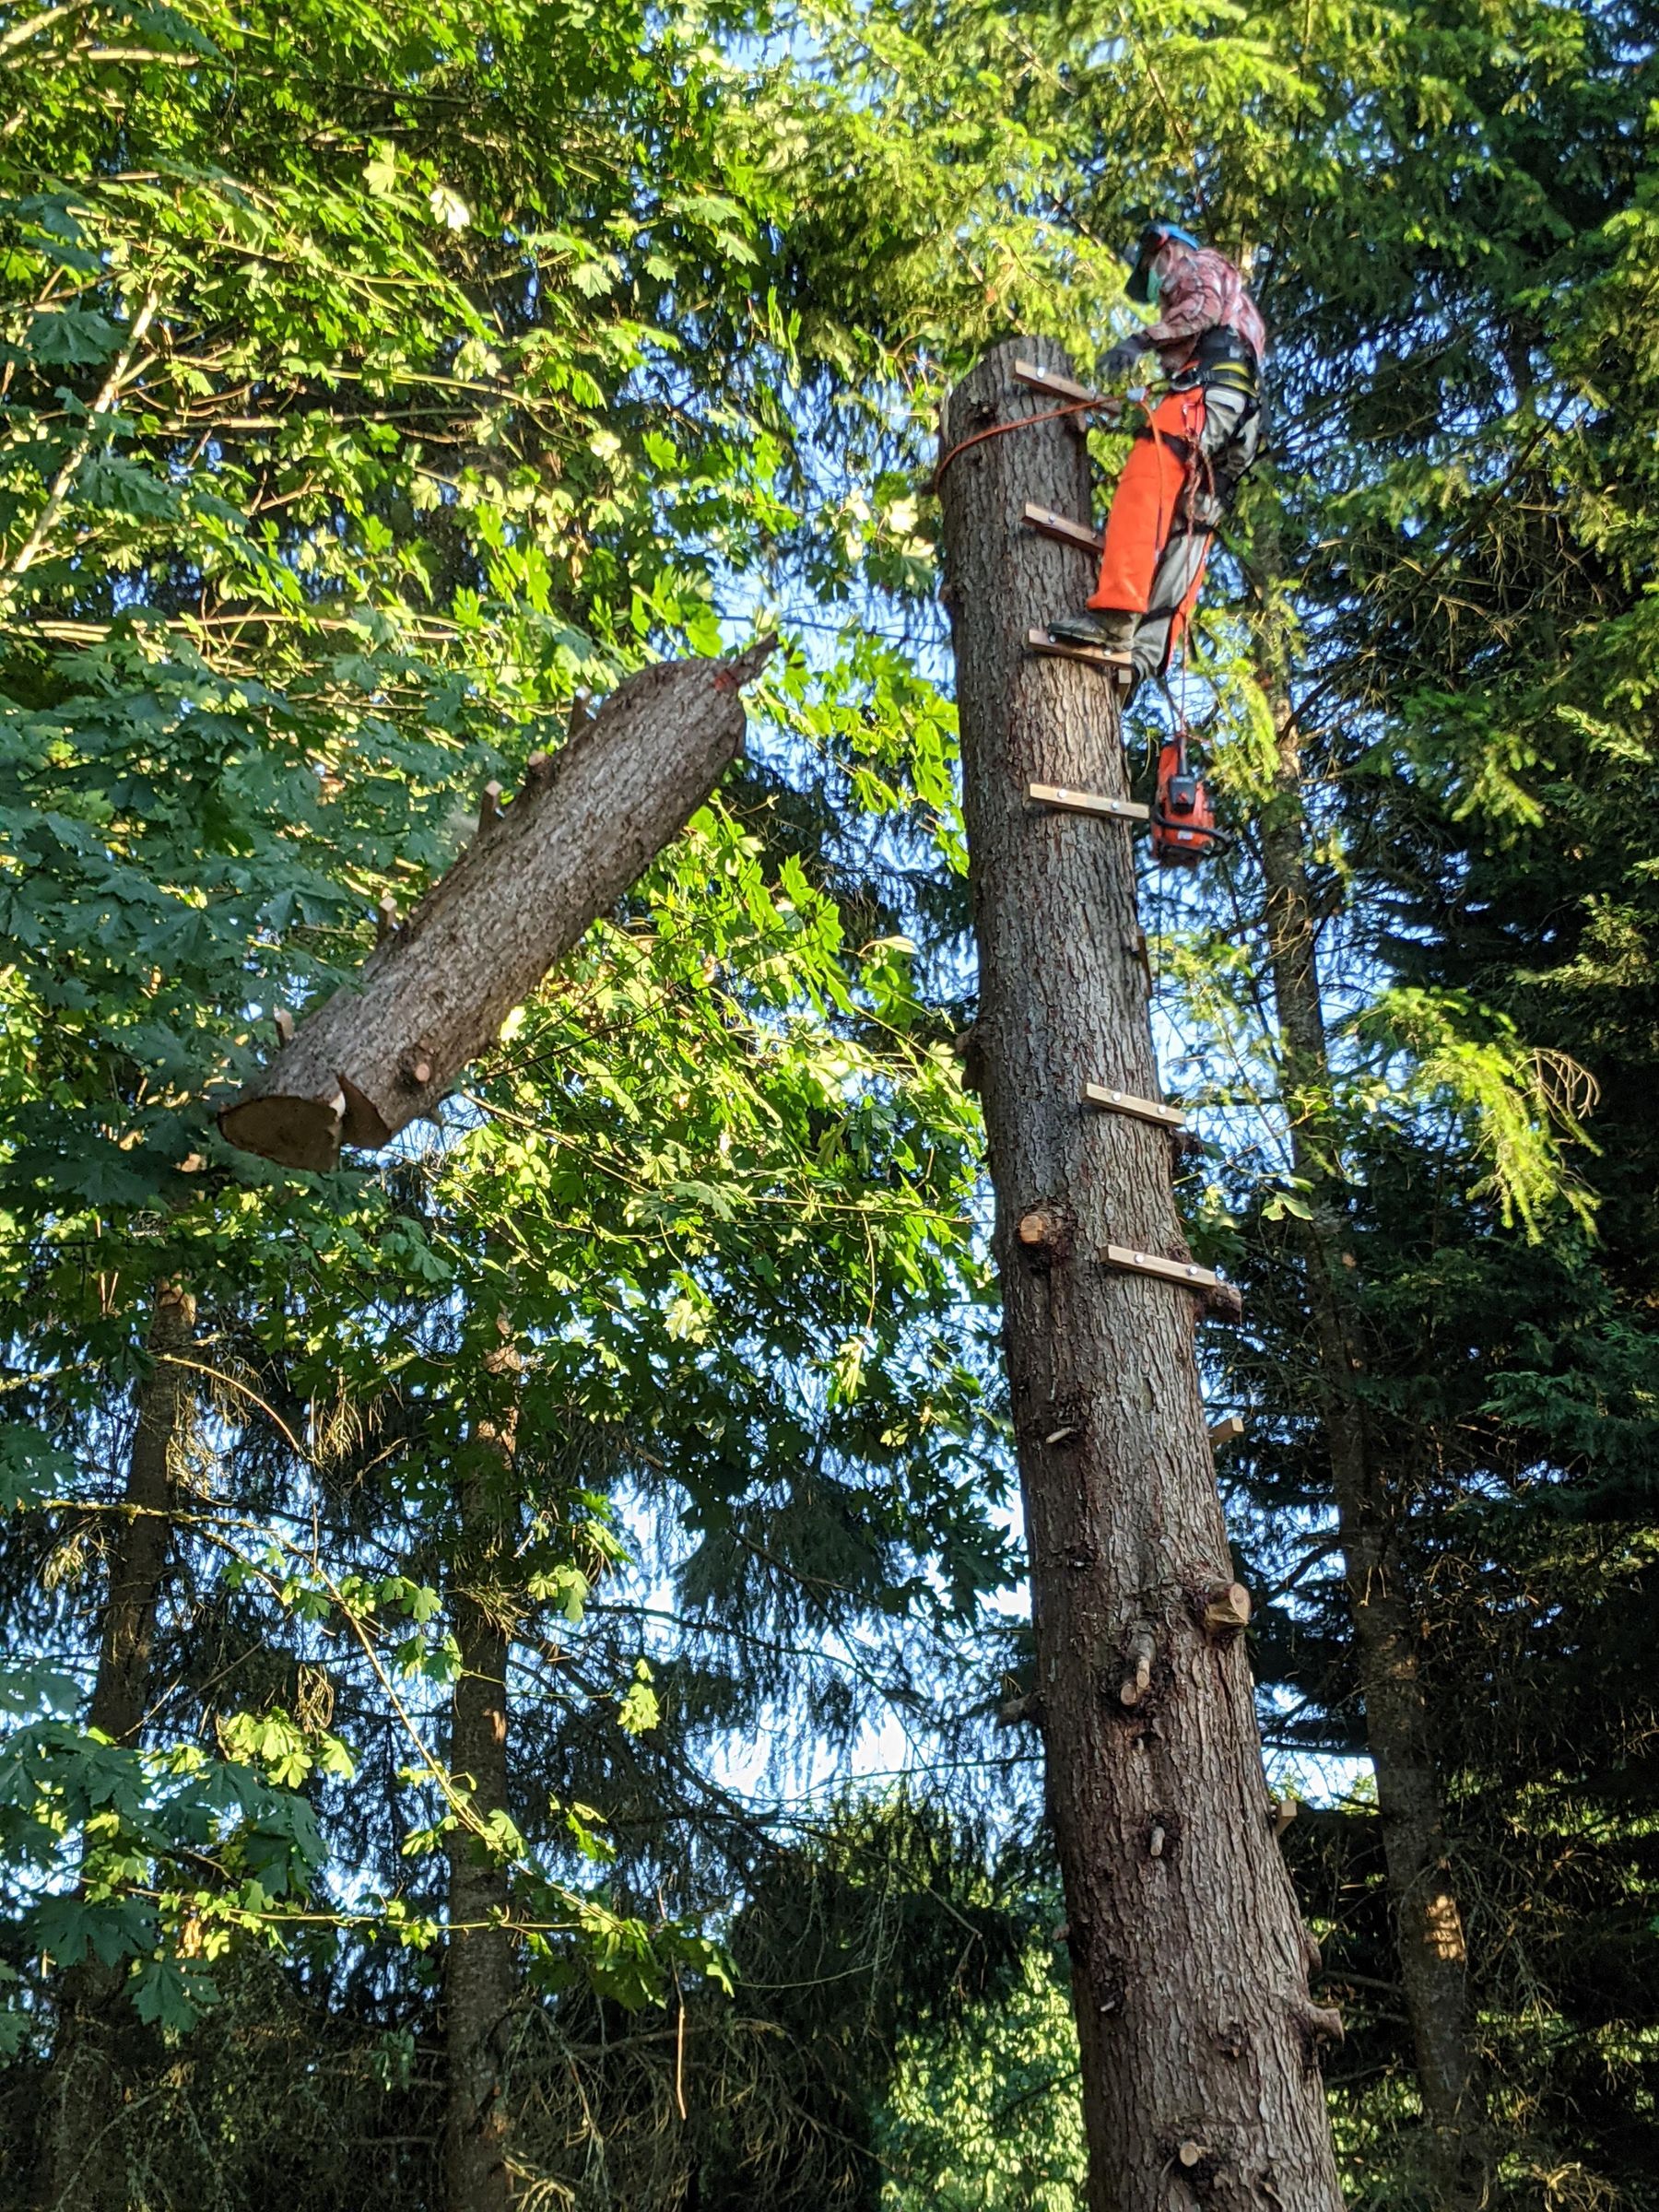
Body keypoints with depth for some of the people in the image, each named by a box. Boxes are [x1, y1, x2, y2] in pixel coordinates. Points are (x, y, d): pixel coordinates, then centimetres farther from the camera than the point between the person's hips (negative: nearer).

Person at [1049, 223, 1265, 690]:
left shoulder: (1199, 263, 18)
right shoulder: (1199, 293, 43)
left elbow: (1207, 306, -6)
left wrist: (1142, 339, -15)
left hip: (1207, 388, -10)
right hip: (1236, 422, 10)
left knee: (1142, 487, -25)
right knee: (1187, 528, -6)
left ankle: (1115, 615, -43)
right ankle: (1149, 647, -20)